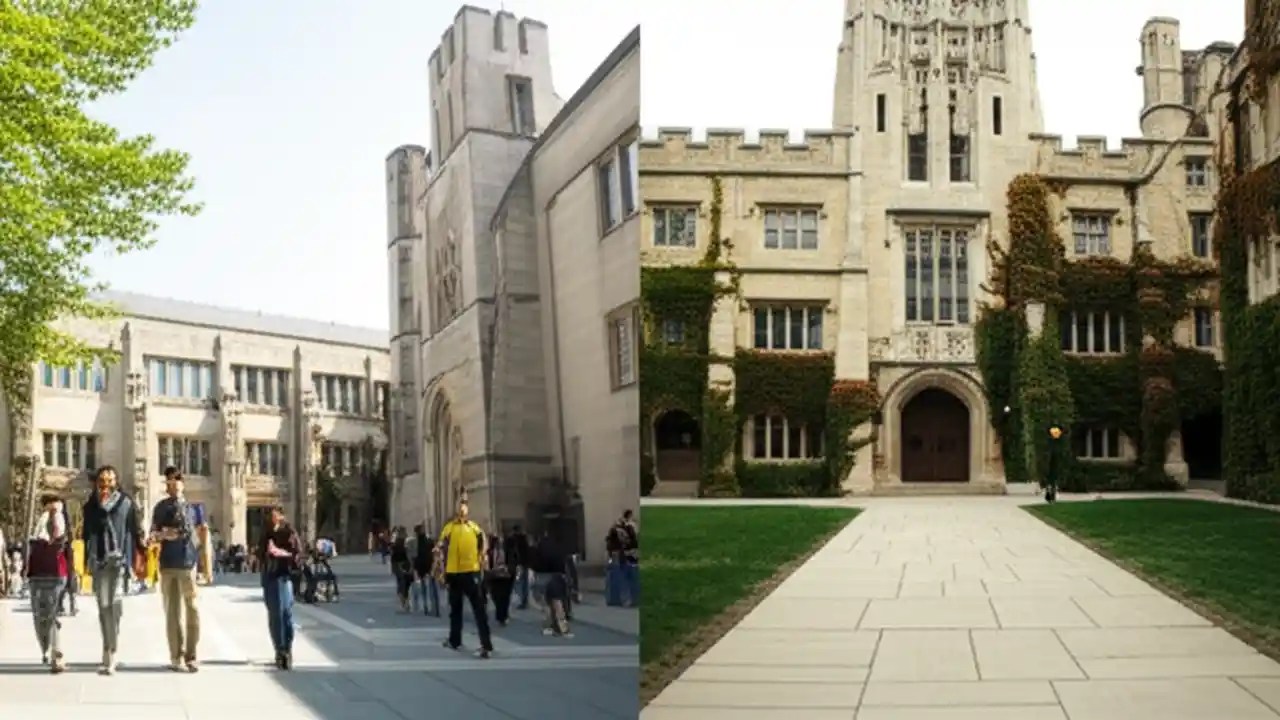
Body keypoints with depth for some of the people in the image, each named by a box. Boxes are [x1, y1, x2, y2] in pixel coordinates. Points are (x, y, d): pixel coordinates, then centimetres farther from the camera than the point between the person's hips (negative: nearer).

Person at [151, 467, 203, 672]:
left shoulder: (193, 506, 8)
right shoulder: (161, 507, 9)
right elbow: (153, 534, 11)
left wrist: (206, 565, 5)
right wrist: (163, 534, -11)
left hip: (188, 562, -1)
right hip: (167, 563, 1)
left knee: (191, 608, -4)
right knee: (172, 610, 3)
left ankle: (190, 656, 0)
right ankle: (176, 656, 8)